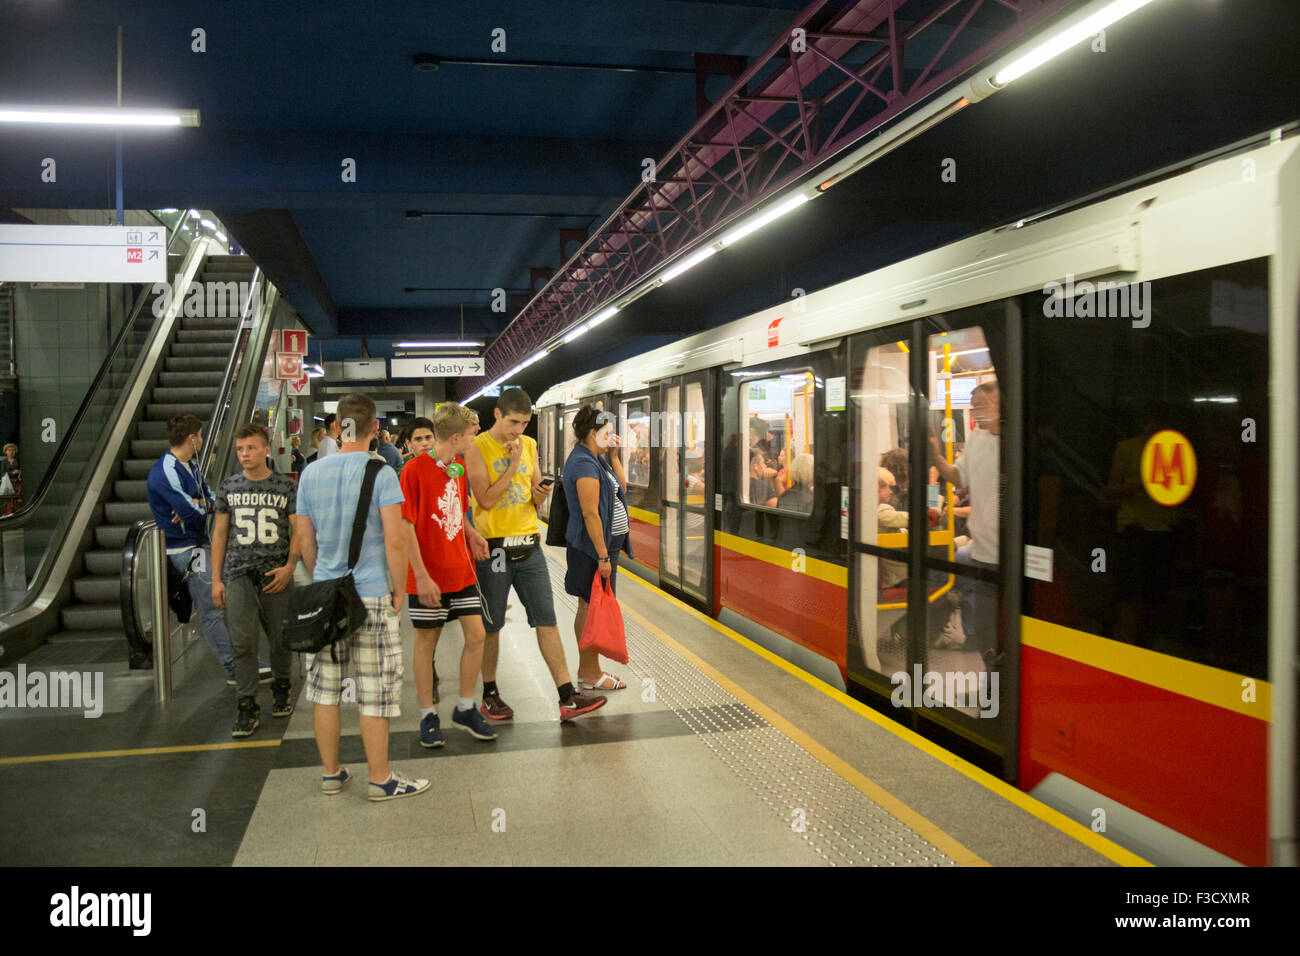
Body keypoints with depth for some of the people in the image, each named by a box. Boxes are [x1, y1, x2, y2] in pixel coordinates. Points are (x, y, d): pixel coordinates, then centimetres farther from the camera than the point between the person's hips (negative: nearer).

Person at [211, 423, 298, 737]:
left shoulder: (286, 486, 0)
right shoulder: (228, 487, 6)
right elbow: (220, 532, 10)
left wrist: (290, 566, -11)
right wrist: (216, 579, 7)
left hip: (276, 574, -1)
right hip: (239, 573, 1)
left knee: (280, 639, 8)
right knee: (242, 642, -4)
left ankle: (281, 687, 34)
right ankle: (247, 708, 5)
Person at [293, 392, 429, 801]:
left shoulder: (310, 474, 4)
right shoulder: (381, 474, -12)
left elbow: (304, 540, 9)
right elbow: (395, 540, -16)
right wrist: (400, 589, -3)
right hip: (371, 597, -5)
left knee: (325, 689, 14)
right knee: (375, 693, 4)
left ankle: (331, 773, 25)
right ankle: (380, 779, 14)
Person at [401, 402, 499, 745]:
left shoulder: (459, 466, 7)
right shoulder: (415, 469, -15)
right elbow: (406, 527, -15)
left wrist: (471, 534, 0)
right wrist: (422, 576, -18)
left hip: (461, 569, 6)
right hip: (429, 575, -6)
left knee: (476, 634, 5)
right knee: (427, 640, 7)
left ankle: (465, 708, 21)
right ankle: (428, 716, 21)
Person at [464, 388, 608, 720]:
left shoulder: (528, 445, 10)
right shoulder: (478, 447, -8)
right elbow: (485, 499, -15)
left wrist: (541, 493, -8)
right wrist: (512, 465, -15)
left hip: (528, 543, 5)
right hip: (494, 547, -5)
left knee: (547, 620, 2)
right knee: (491, 625, 7)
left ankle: (568, 698, 2)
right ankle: (489, 694, 24)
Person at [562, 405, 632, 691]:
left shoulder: (595, 460, 13)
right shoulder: (584, 463, -18)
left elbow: (622, 488, 19)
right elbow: (590, 513, -22)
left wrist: (614, 456, 10)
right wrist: (603, 556, -23)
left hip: (605, 543, 10)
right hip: (593, 546, -10)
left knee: (588, 607, 15)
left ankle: (586, 669, 24)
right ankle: (592, 675, 5)